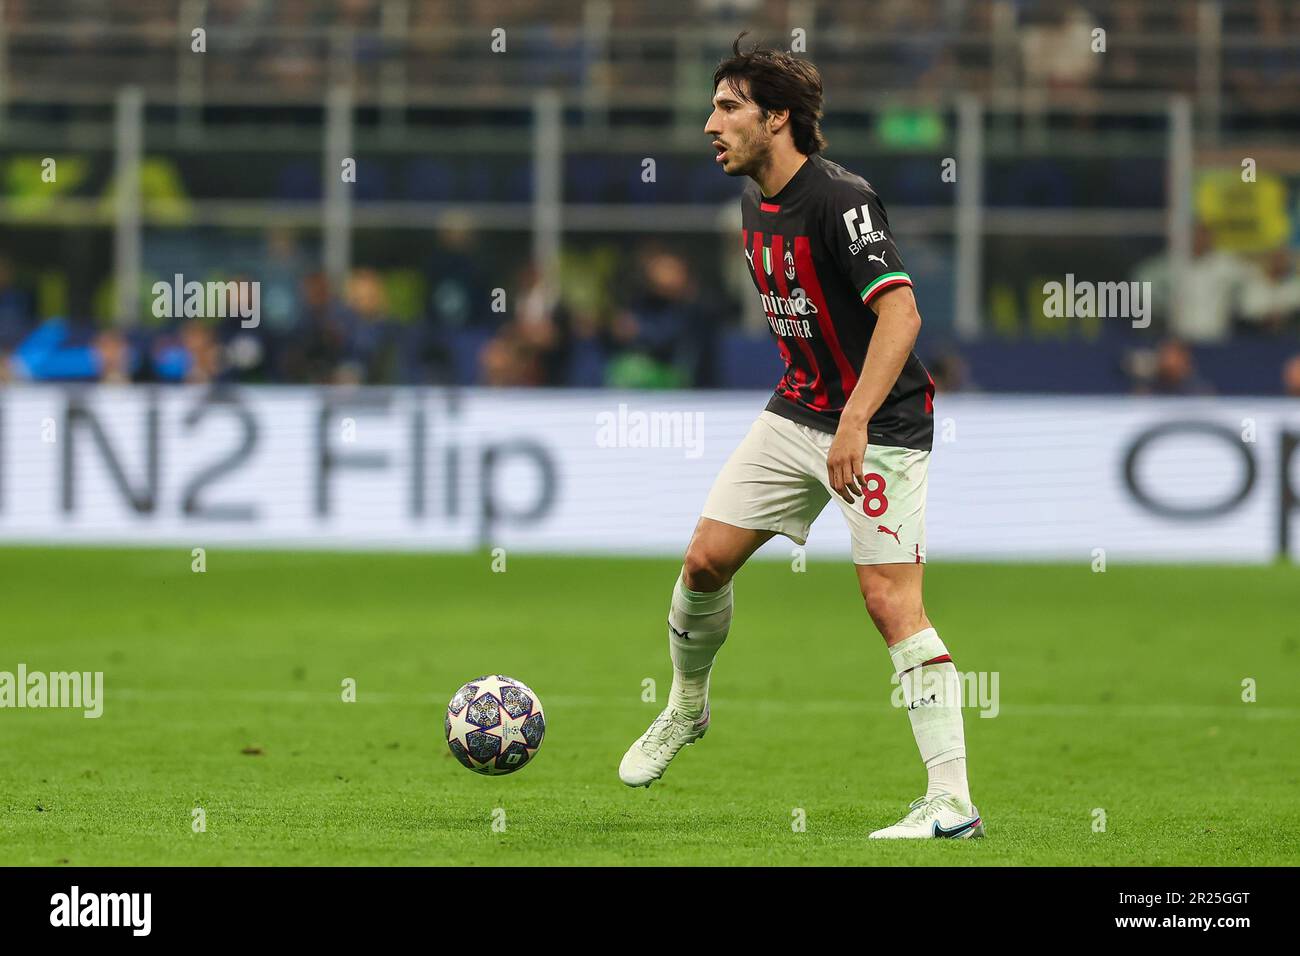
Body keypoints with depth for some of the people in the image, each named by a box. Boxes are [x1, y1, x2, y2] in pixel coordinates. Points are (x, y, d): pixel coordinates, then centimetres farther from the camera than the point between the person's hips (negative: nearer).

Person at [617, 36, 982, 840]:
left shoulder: (840, 199, -21)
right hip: (796, 413, 8)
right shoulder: (756, 204, 8)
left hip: (881, 431, -8)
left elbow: (900, 312, -29)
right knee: (707, 558, 5)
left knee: (892, 600, -13)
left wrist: (854, 423, -36)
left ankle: (953, 804, -13)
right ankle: (686, 711, 31)